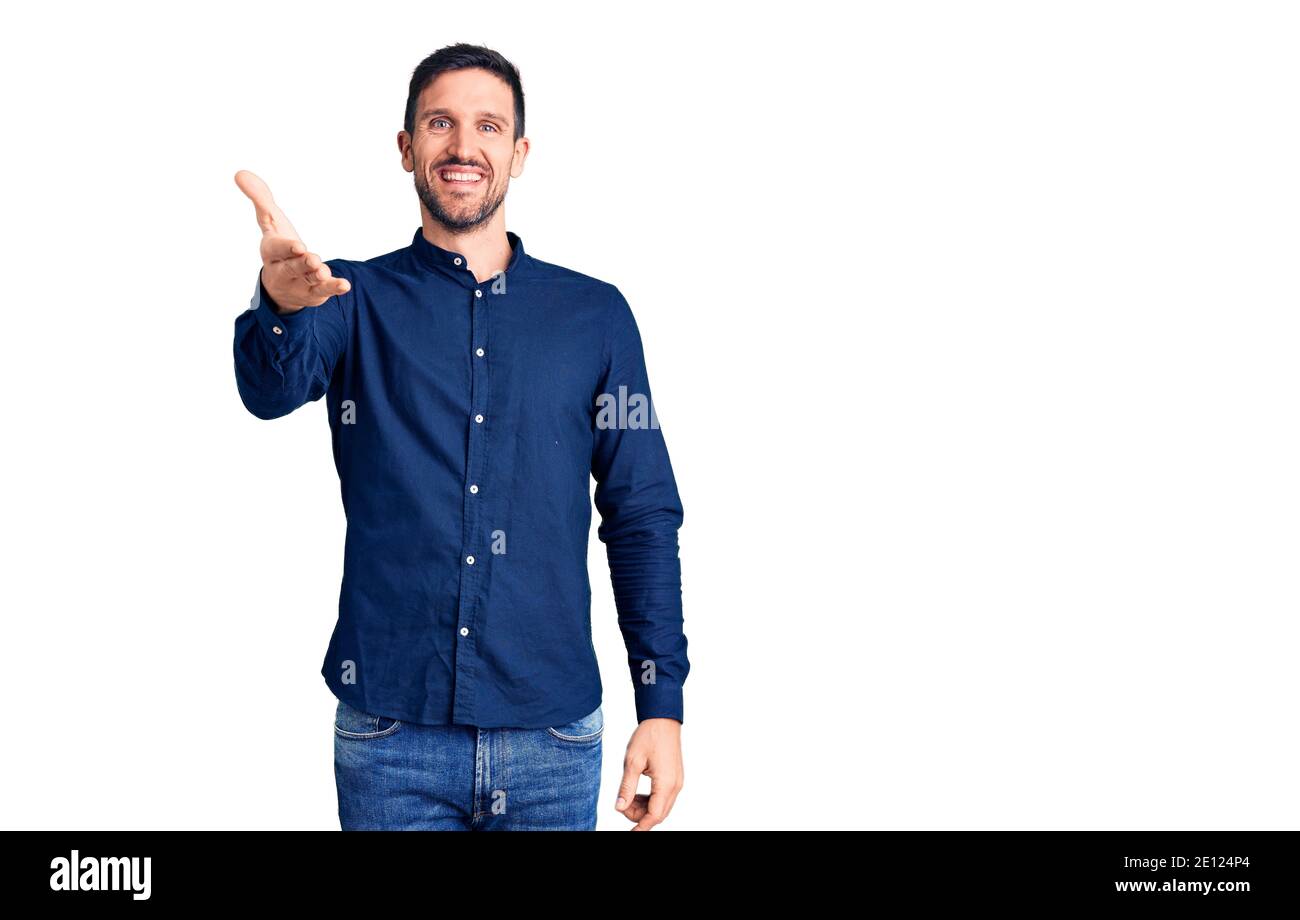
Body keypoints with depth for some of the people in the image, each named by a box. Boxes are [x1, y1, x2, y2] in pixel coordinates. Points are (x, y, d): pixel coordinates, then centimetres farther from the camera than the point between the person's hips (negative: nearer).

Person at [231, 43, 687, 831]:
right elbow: (273, 389, -19)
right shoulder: (359, 300, 3)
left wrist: (663, 705, -1)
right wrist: (282, 304, -42)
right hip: (391, 735, -1)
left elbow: (643, 517, 6)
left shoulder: (595, 315, 6)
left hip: (554, 739, 1)